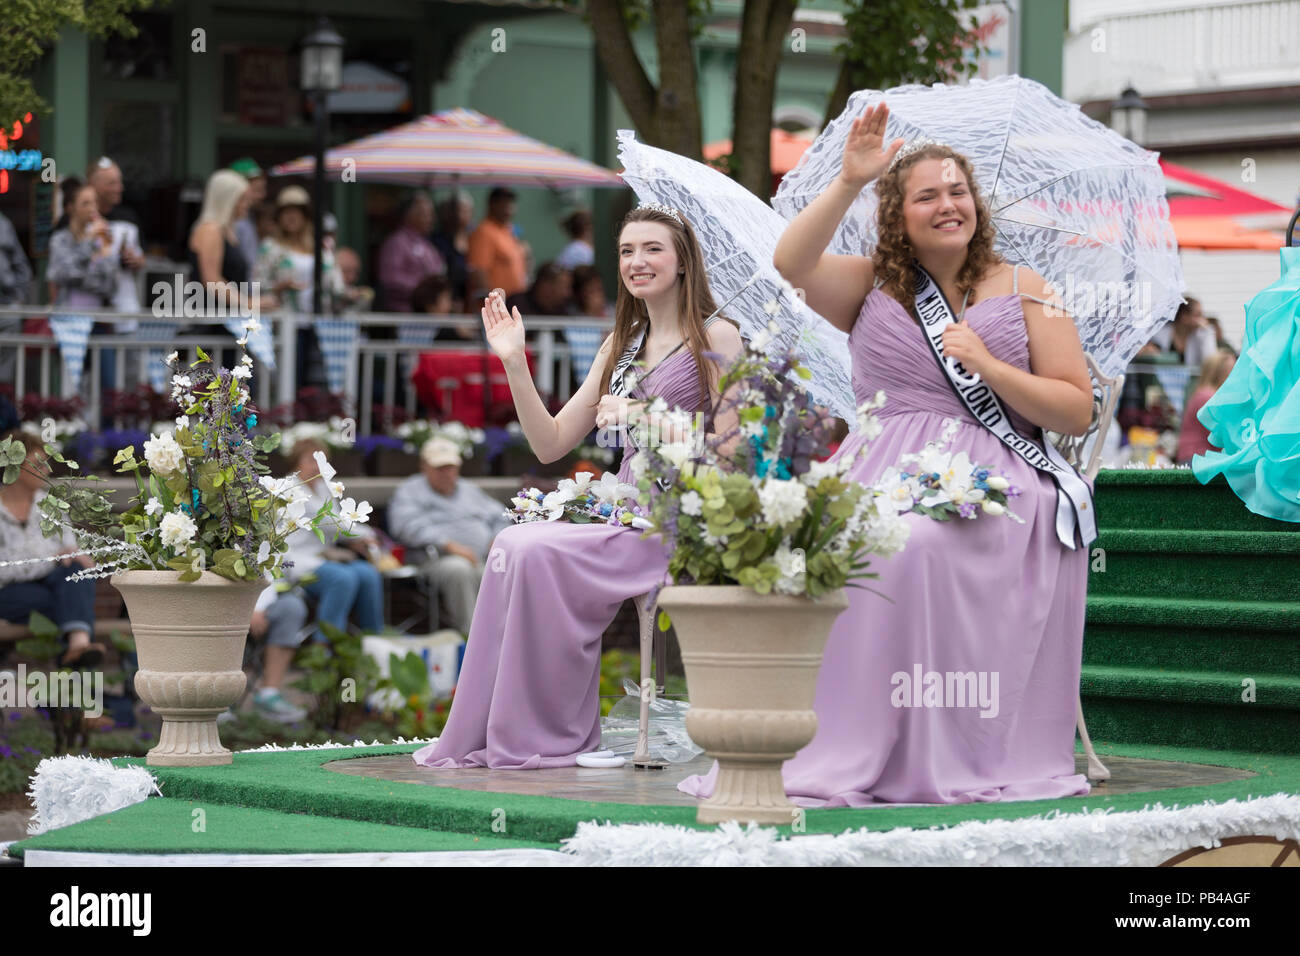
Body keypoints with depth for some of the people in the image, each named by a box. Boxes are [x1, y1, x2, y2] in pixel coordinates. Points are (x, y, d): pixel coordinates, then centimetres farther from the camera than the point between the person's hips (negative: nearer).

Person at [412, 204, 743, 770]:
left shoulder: (715, 336, 1)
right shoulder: (621, 345, 20)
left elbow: (729, 445, -9)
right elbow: (551, 444, 16)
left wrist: (640, 417, -14)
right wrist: (514, 363, 6)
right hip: (627, 519, 6)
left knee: (533, 551, -25)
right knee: (515, 544, -22)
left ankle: (541, 737, -16)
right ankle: (500, 737, -20)